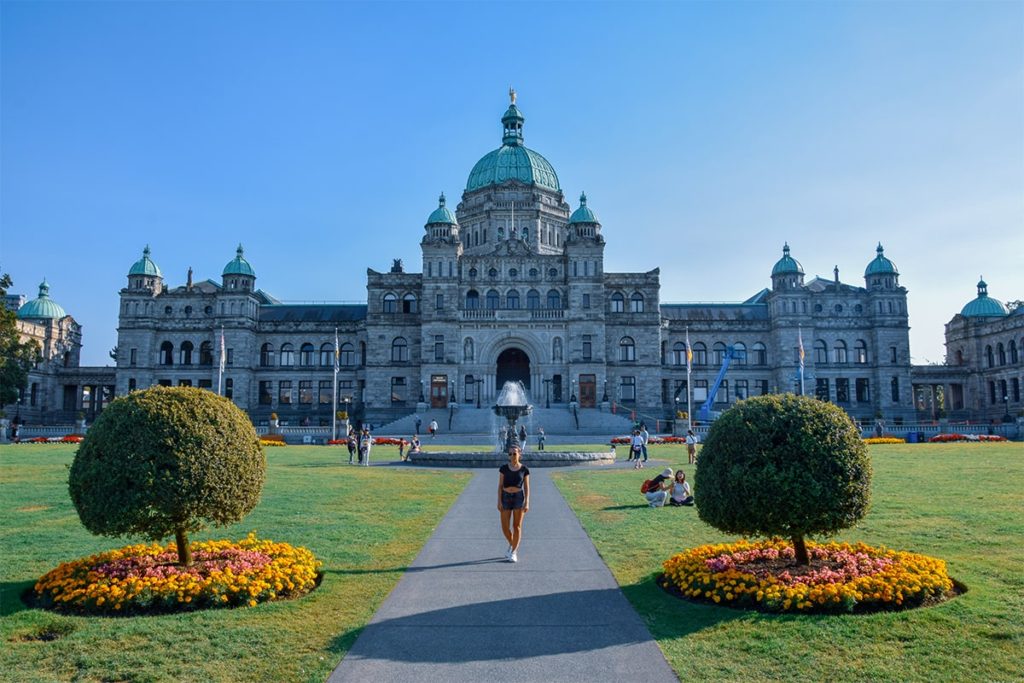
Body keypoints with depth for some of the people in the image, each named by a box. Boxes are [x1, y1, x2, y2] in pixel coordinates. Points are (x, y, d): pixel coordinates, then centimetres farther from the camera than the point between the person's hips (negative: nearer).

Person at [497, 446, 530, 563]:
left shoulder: (524, 469, 0)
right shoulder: (504, 468, 2)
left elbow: (526, 487, 0)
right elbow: (500, 486, 2)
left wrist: (527, 503, -8)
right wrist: (499, 501, -5)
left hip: (518, 497, -1)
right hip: (506, 497, 2)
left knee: (517, 526, 1)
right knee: (505, 527, 3)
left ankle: (513, 553, 13)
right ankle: (512, 545, 31)